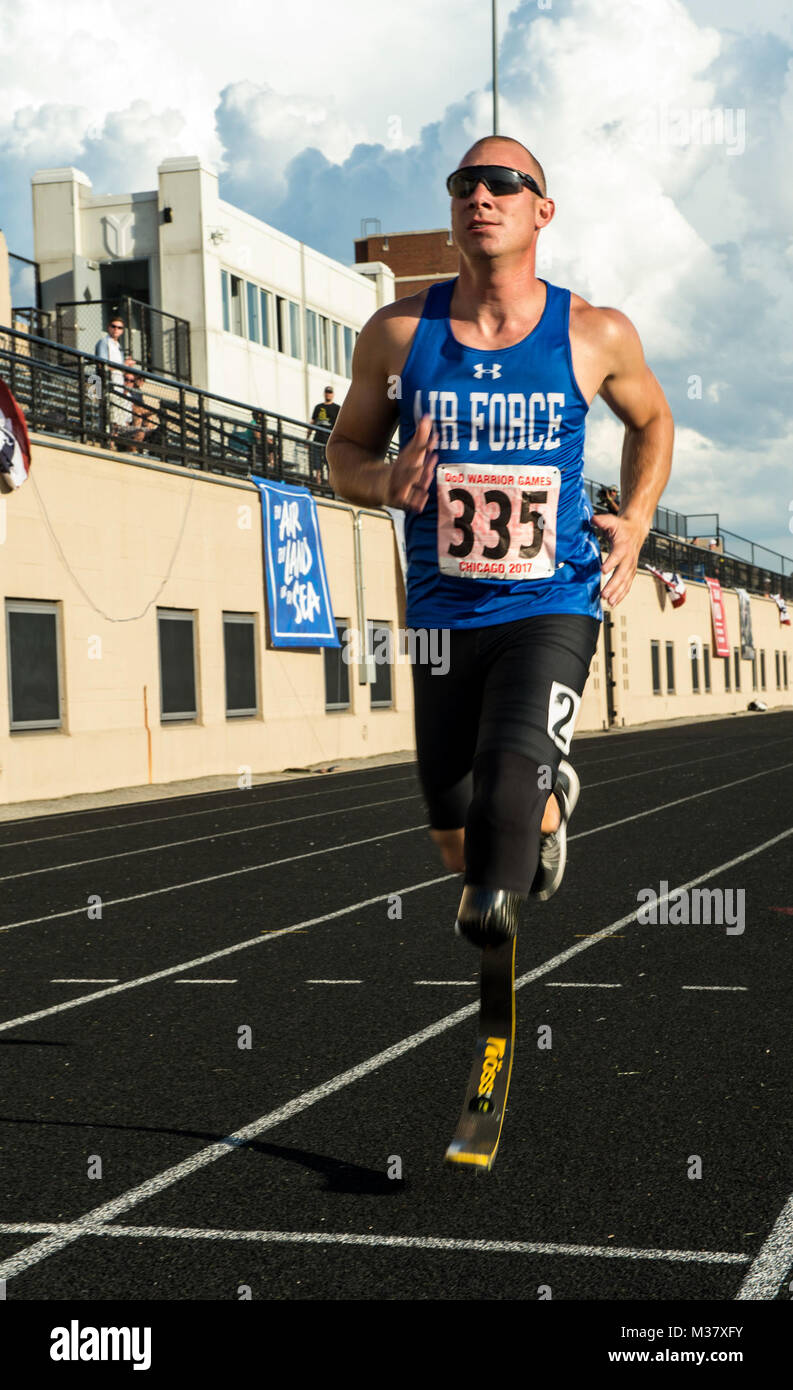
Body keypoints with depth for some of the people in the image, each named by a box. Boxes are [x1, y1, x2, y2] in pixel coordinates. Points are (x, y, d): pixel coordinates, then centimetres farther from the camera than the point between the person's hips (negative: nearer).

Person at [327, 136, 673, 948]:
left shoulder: (596, 334, -1)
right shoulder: (398, 333, -1)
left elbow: (650, 420, 18)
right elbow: (346, 449, 10)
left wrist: (635, 521, 2)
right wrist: (385, 484, -13)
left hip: (553, 609, -2)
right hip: (442, 613, 2)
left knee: (512, 771, -26)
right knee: (456, 842, 10)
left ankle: (494, 899, 2)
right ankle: (551, 798, 44)